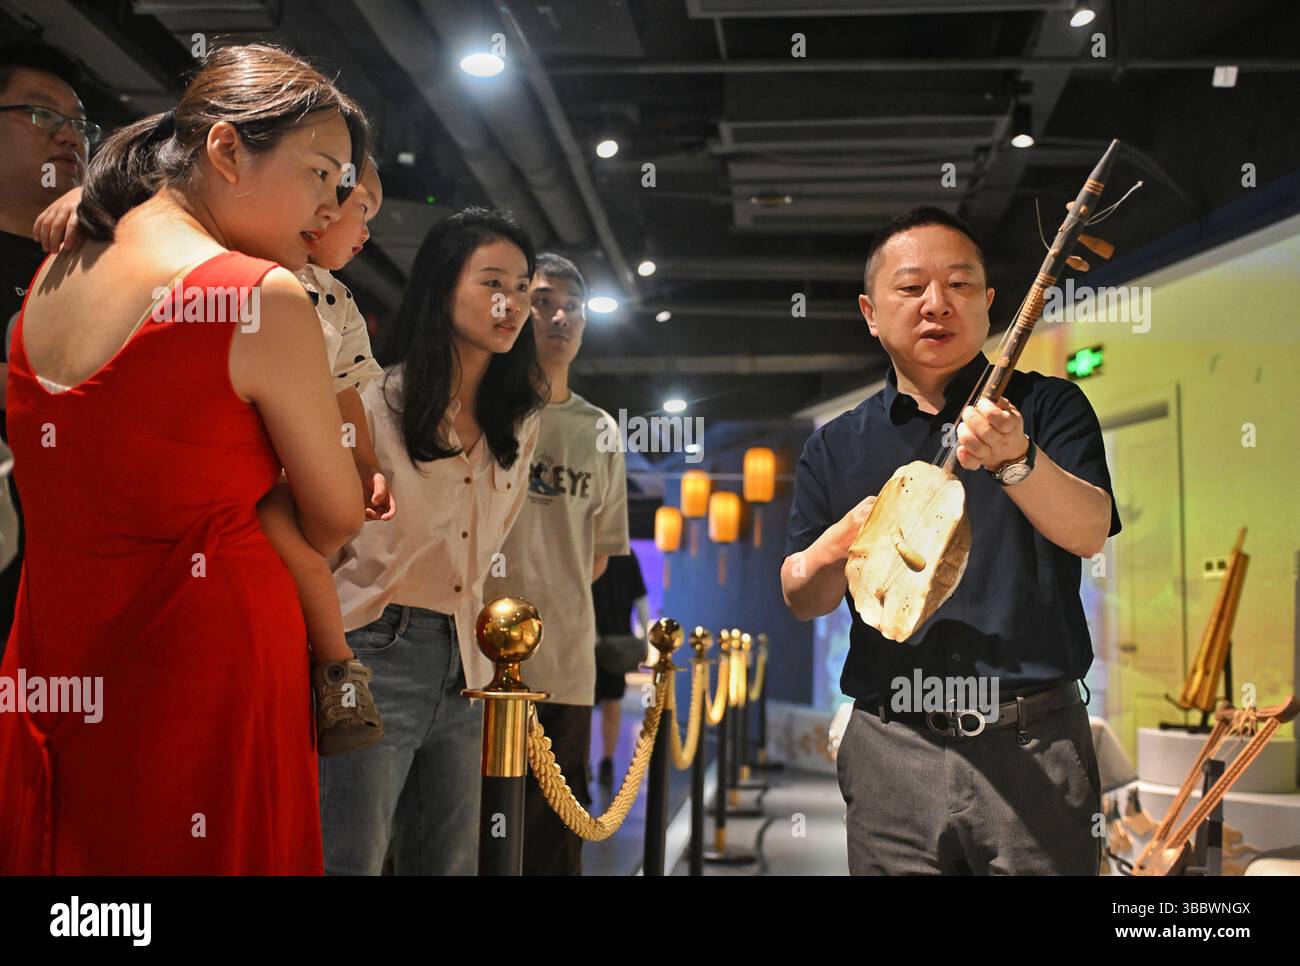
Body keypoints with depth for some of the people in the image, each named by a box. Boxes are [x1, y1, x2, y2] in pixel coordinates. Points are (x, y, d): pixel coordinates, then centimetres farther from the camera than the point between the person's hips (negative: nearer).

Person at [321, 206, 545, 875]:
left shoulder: (518, 427, 11)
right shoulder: (377, 401, -8)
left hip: (462, 669, 6)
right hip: (377, 655, -6)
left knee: (448, 863, 10)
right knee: (351, 860, -6)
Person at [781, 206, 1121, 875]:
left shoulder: (1047, 406, 5)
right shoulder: (836, 446, 10)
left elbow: (1090, 532, -10)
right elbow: (800, 599, 8)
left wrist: (1015, 458, -29)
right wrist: (845, 539, -13)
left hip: (1035, 748, -1)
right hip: (892, 753, 2)